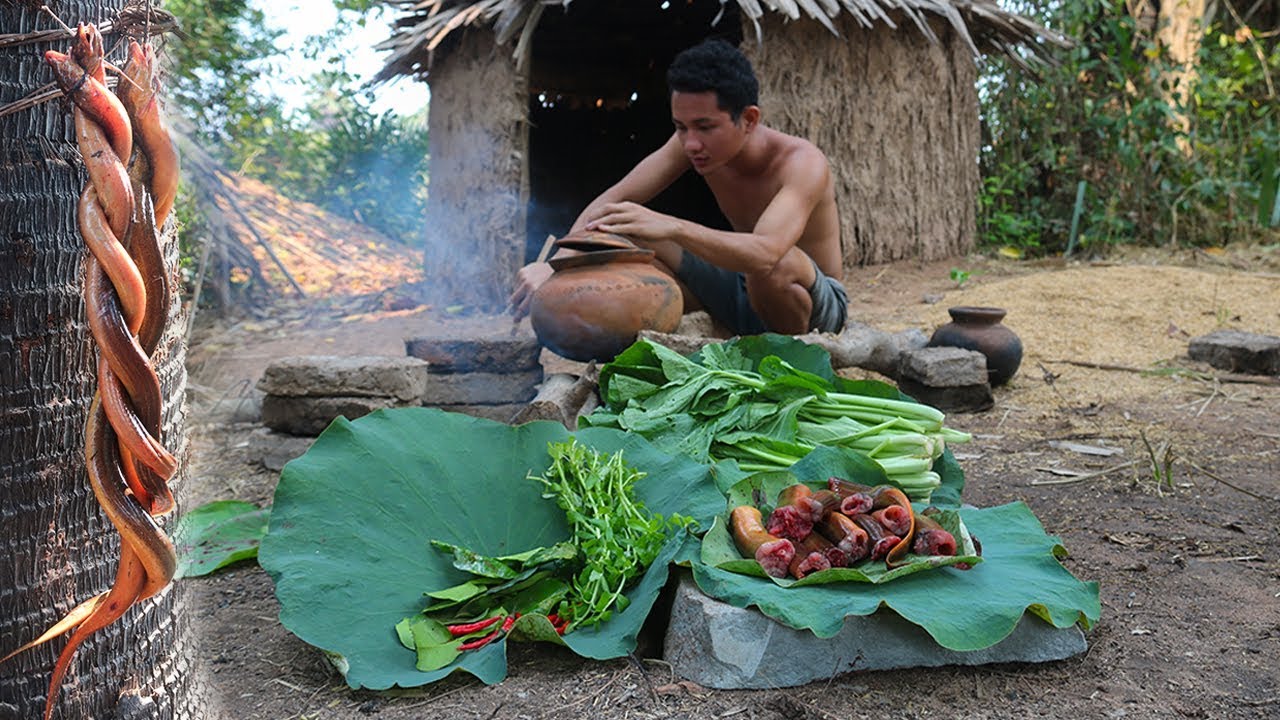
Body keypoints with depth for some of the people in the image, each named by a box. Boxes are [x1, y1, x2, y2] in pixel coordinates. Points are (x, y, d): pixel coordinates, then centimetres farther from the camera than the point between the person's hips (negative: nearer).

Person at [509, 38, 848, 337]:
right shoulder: (691, 141, -12)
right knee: (629, 237, -11)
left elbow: (765, 254, -48)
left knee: (780, 264, -41)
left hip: (820, 304, -5)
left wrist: (672, 227, -61)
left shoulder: (802, 162, -30)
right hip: (742, 291, 5)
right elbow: (613, 200, -16)